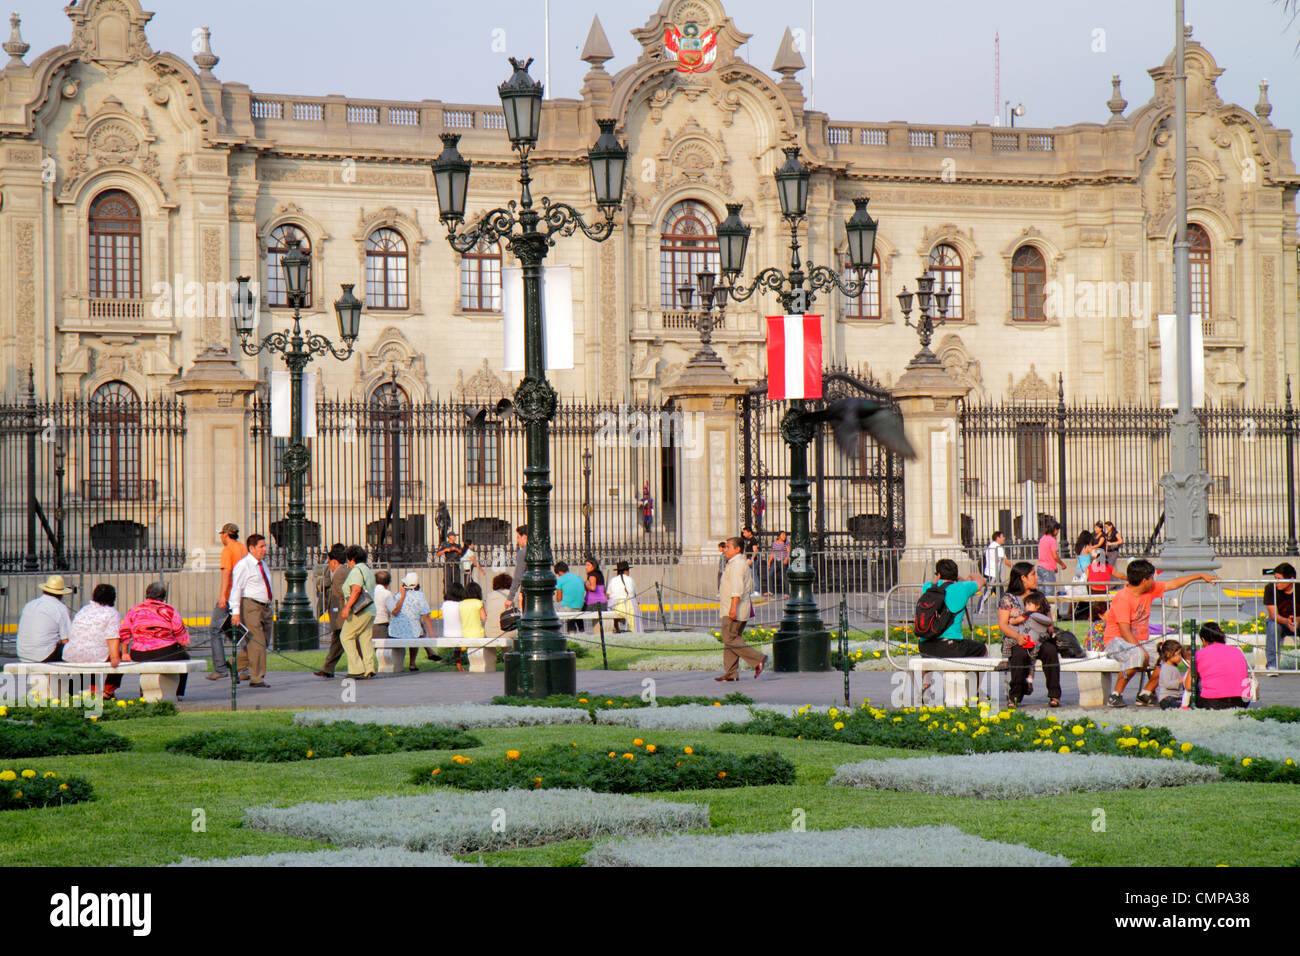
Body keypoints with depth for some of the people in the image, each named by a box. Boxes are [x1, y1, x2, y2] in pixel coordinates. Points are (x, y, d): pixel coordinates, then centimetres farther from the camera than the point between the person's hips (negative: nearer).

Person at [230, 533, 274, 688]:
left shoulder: (262, 563, 17)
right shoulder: (243, 565, -9)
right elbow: (236, 588, -14)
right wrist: (236, 612, -20)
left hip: (265, 607, 9)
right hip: (250, 605, -9)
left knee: (264, 642, 11)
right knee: (256, 643, -10)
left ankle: (235, 664, 26)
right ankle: (256, 679, -6)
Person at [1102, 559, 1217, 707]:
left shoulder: (1151, 589, 5)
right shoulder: (1123, 598, -19)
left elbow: (1173, 584, 19)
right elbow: (1125, 631, -23)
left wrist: (1200, 576, 23)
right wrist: (1142, 650, -30)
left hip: (1141, 641, 8)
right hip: (1116, 641, -8)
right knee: (1137, 655, -39)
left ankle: (1144, 694, -2)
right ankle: (1116, 695, -25)